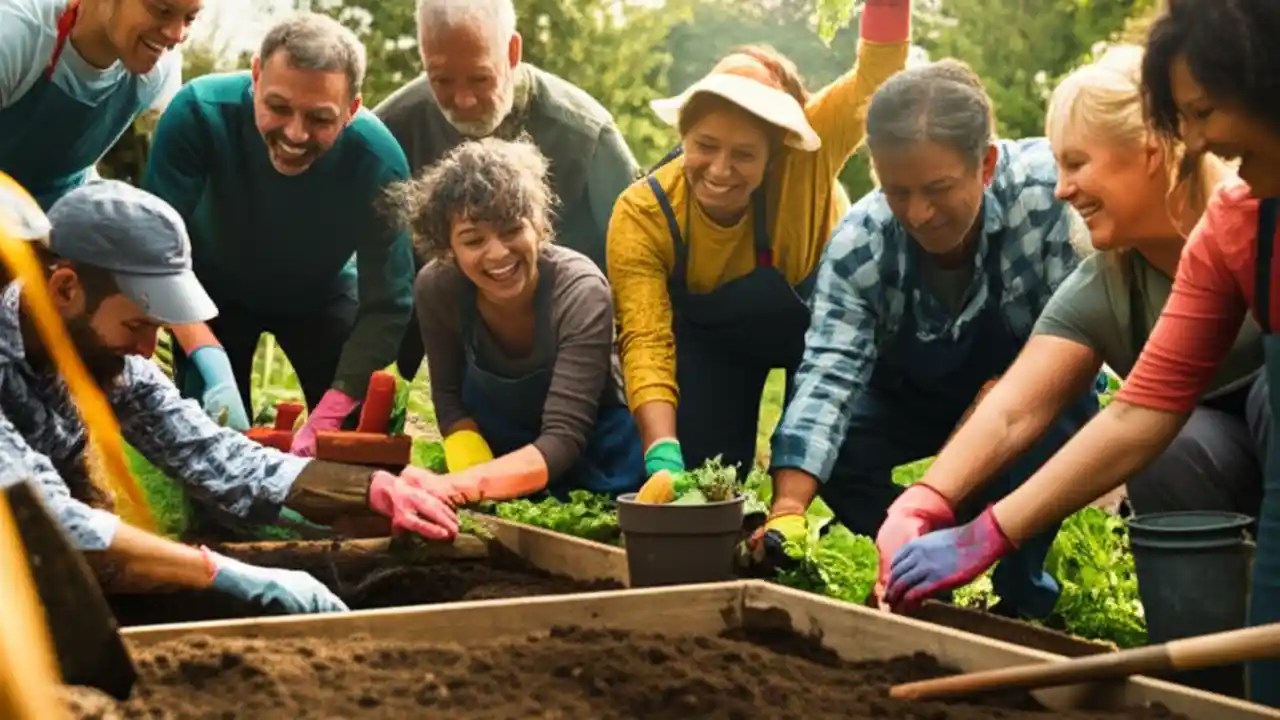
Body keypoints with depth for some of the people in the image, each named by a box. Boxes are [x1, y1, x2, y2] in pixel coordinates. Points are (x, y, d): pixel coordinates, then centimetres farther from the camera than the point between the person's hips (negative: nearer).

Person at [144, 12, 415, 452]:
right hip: (215, 288, 0)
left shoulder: (378, 162, -34)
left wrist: (326, 418, -40)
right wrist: (211, 361, -45)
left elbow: (386, 305, -29)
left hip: (321, 294, 1)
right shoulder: (198, 113, -36)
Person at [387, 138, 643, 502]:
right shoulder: (436, 288, -19)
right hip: (497, 454, 2)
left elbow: (564, 438, -32)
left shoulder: (580, 290, -29)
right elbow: (449, 397, -6)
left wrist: (468, 484, -46)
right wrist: (476, 482, -23)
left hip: (594, 462, -2)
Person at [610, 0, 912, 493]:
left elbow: (876, 73, -44)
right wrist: (663, 457, -50)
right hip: (712, 338, 1)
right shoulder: (641, 214, -31)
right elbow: (646, 342, -36)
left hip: (819, 320, 0)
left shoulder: (805, 157, -33)